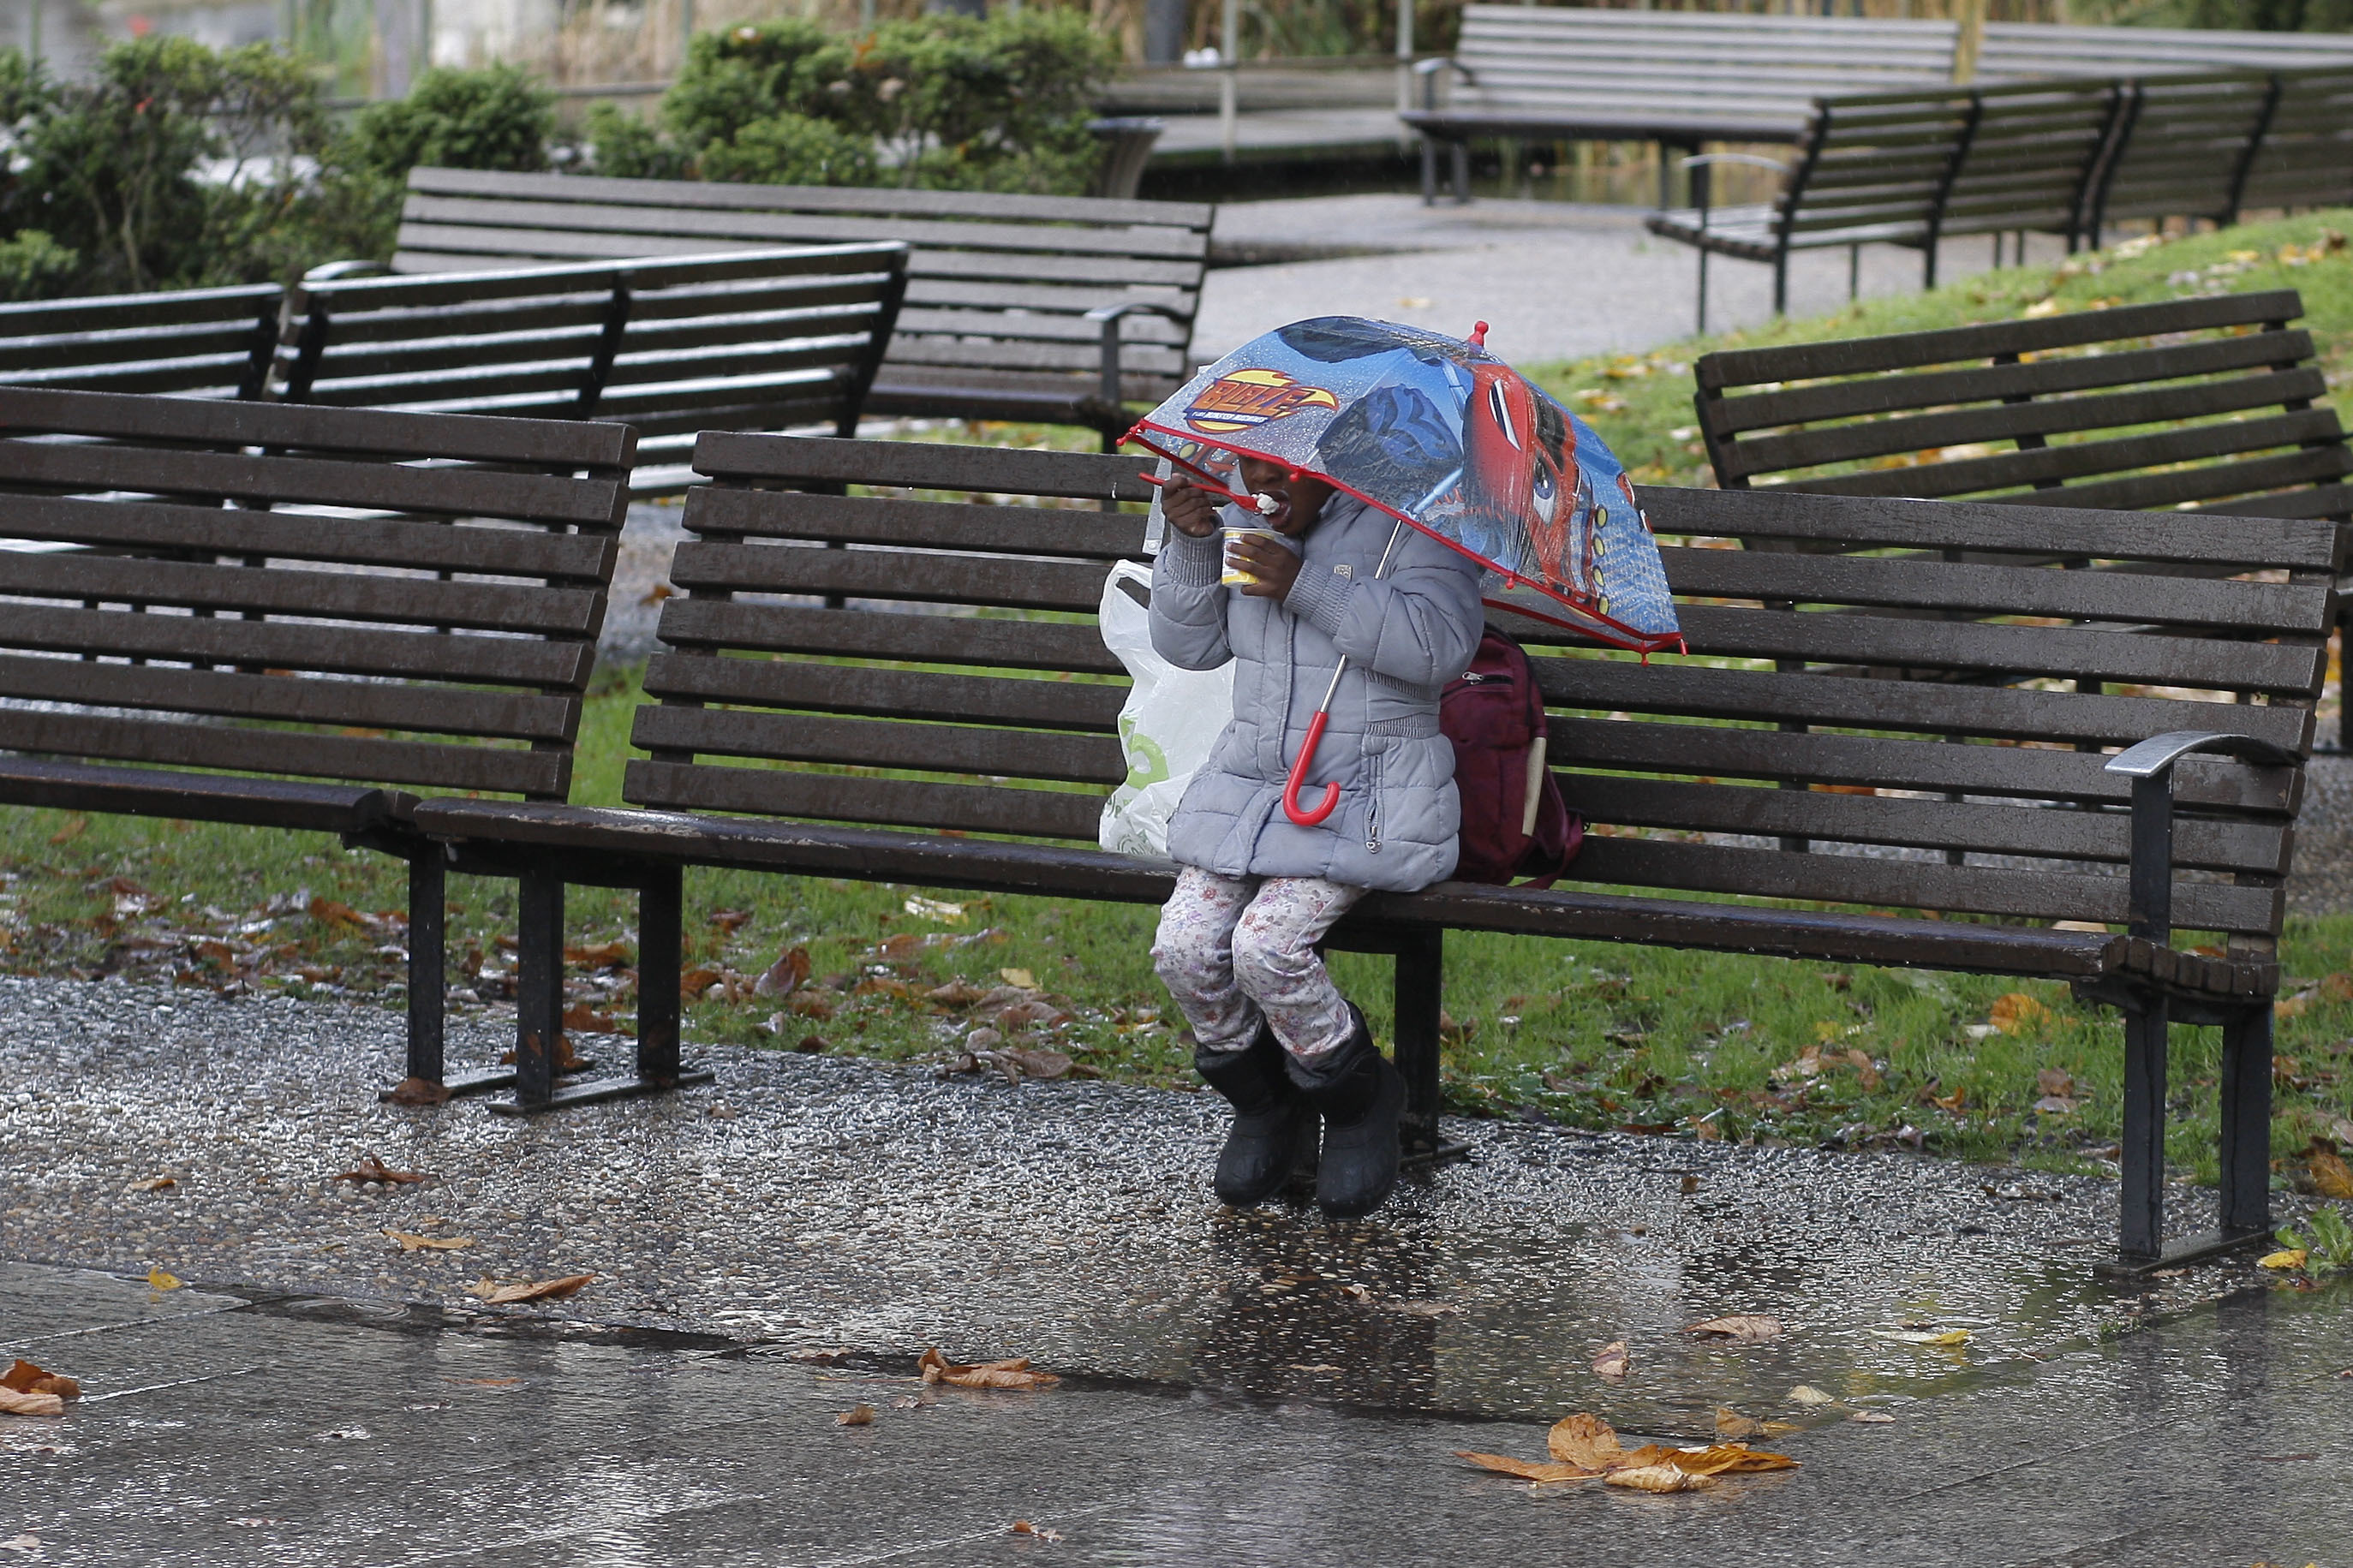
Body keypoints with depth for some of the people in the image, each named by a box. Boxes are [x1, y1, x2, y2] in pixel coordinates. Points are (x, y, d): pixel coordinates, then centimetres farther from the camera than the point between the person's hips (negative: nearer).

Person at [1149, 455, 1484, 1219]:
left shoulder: (1410, 519, -7)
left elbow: (1441, 645, -20)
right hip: (1252, 777, 6)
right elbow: (1188, 646, 10)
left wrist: (1307, 587, -23)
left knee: (1268, 946, -26)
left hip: (1367, 792, -6)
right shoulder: (1243, 523, 12)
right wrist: (1190, 546, -6)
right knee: (1186, 946, -17)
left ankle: (1361, 1103, 2)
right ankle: (1263, 1100, 11)